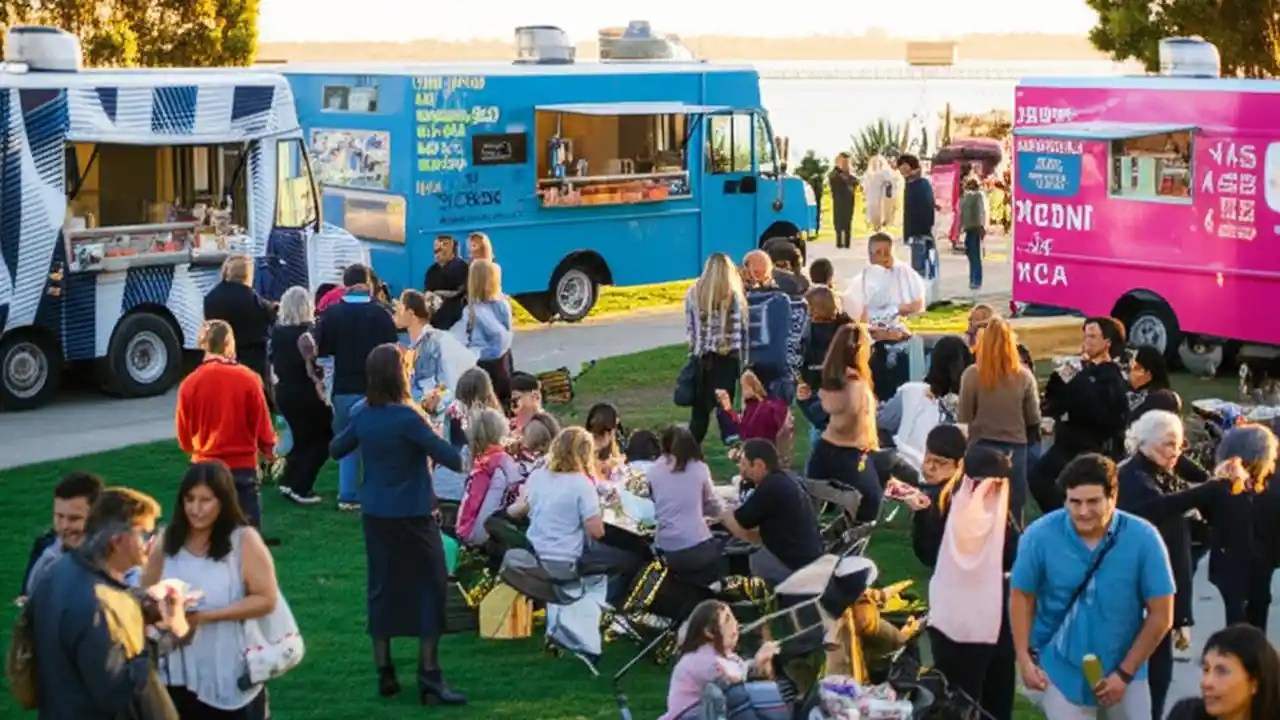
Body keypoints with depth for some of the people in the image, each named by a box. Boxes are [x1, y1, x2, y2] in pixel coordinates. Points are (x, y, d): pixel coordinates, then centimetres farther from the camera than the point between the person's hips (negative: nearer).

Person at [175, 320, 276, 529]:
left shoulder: (189, 383, -6)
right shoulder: (248, 378, -10)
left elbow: (184, 440, 3)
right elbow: (263, 427, -3)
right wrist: (268, 448, 18)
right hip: (243, 468, -2)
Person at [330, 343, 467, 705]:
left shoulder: (362, 415, 0)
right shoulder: (407, 417, -19)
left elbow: (336, 449, 19)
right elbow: (453, 460, -20)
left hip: (375, 515, 6)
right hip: (411, 516, -6)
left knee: (382, 588, 12)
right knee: (429, 587, 3)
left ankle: (384, 673, 16)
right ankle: (429, 678, 0)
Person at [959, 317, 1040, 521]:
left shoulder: (972, 375, -10)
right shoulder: (1024, 376, -6)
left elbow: (965, 416, -3)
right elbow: (1034, 418, 1)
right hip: (1015, 448, 1)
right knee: (1013, 515, 8)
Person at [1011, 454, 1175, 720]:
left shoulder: (1143, 538, -18)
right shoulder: (1040, 536, -17)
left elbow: (1161, 615, -11)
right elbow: (1022, 597, -3)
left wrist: (1125, 672, -12)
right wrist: (1025, 658, -10)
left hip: (1124, 667, 1)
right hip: (1062, 669, -1)